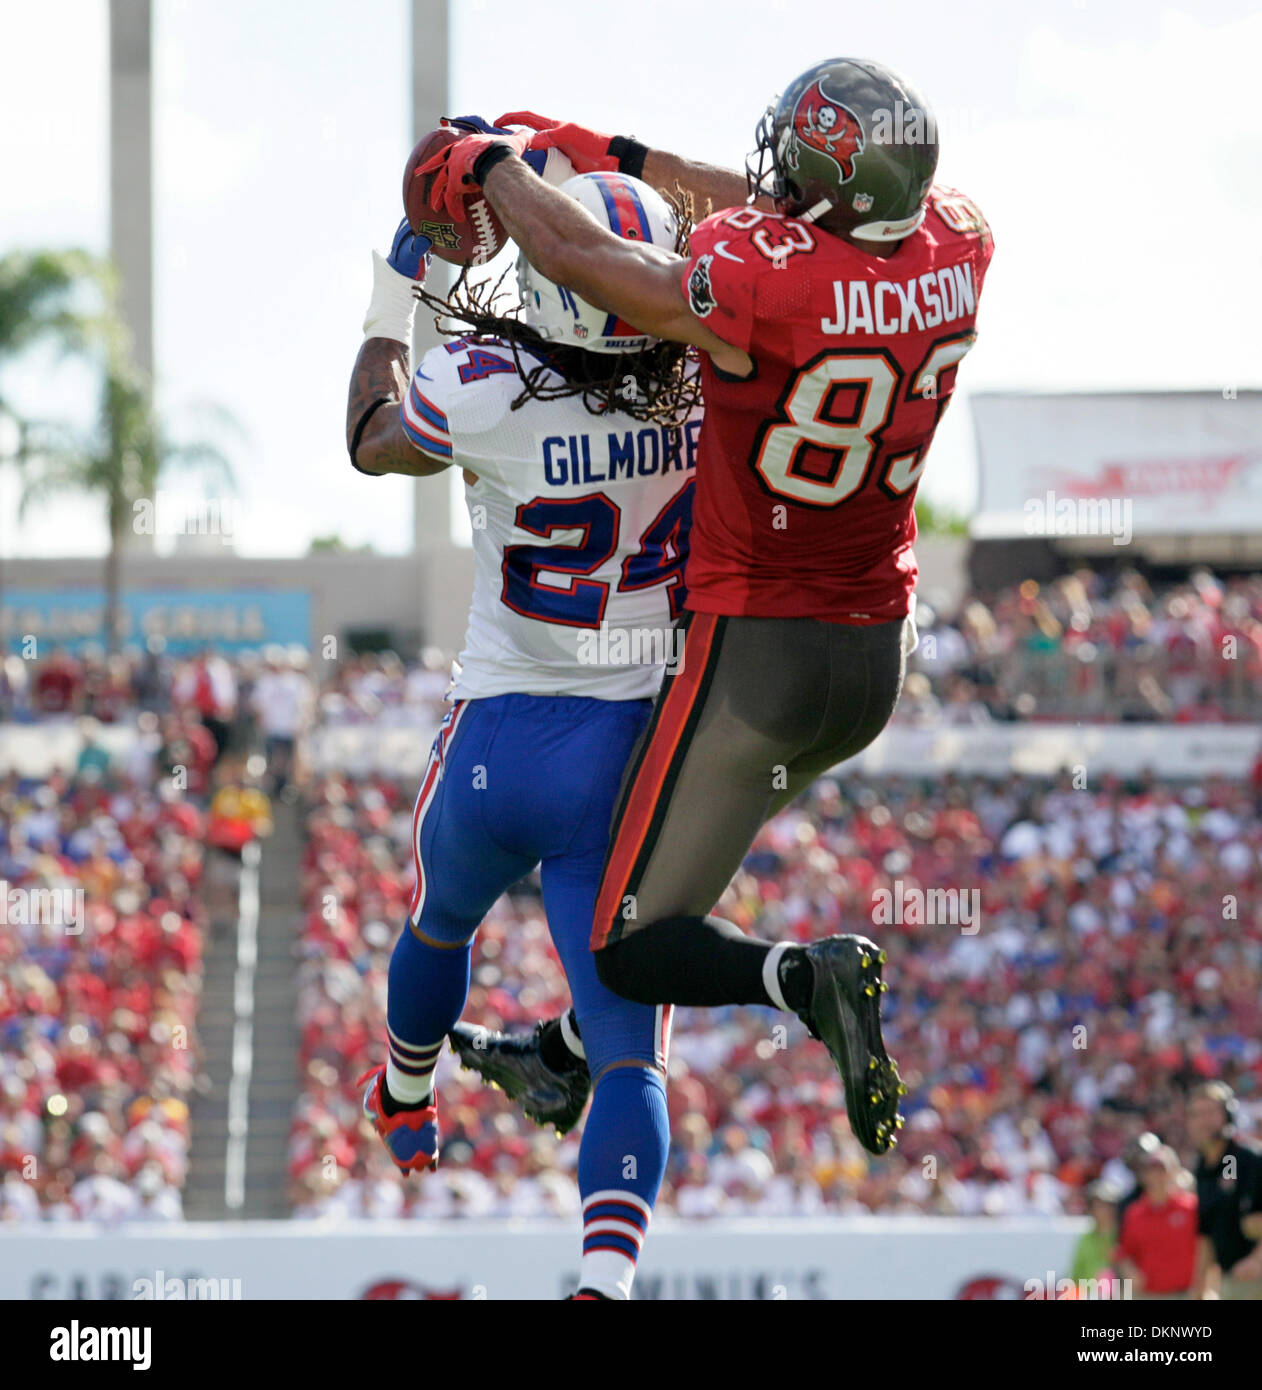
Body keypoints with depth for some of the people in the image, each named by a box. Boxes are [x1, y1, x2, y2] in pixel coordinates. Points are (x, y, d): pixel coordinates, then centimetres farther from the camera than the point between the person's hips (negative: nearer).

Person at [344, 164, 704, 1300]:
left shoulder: (490, 393, -18)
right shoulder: (709, 386, -10)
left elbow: (373, 440, 4)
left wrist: (394, 305, 18)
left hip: (506, 743, -1)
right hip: (644, 745, 1)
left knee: (441, 925, 33)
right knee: (628, 1056, -2)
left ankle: (405, 1100, 61)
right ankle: (607, 1274, -24)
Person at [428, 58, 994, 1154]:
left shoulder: (759, 287, -27)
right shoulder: (955, 251, -6)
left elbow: (578, 258, -16)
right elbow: (812, 221, 12)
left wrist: (495, 164, 5)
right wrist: (620, 156, 17)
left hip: (758, 649, -7)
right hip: (881, 655, 7)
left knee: (636, 946, 0)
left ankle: (808, 976, -23)